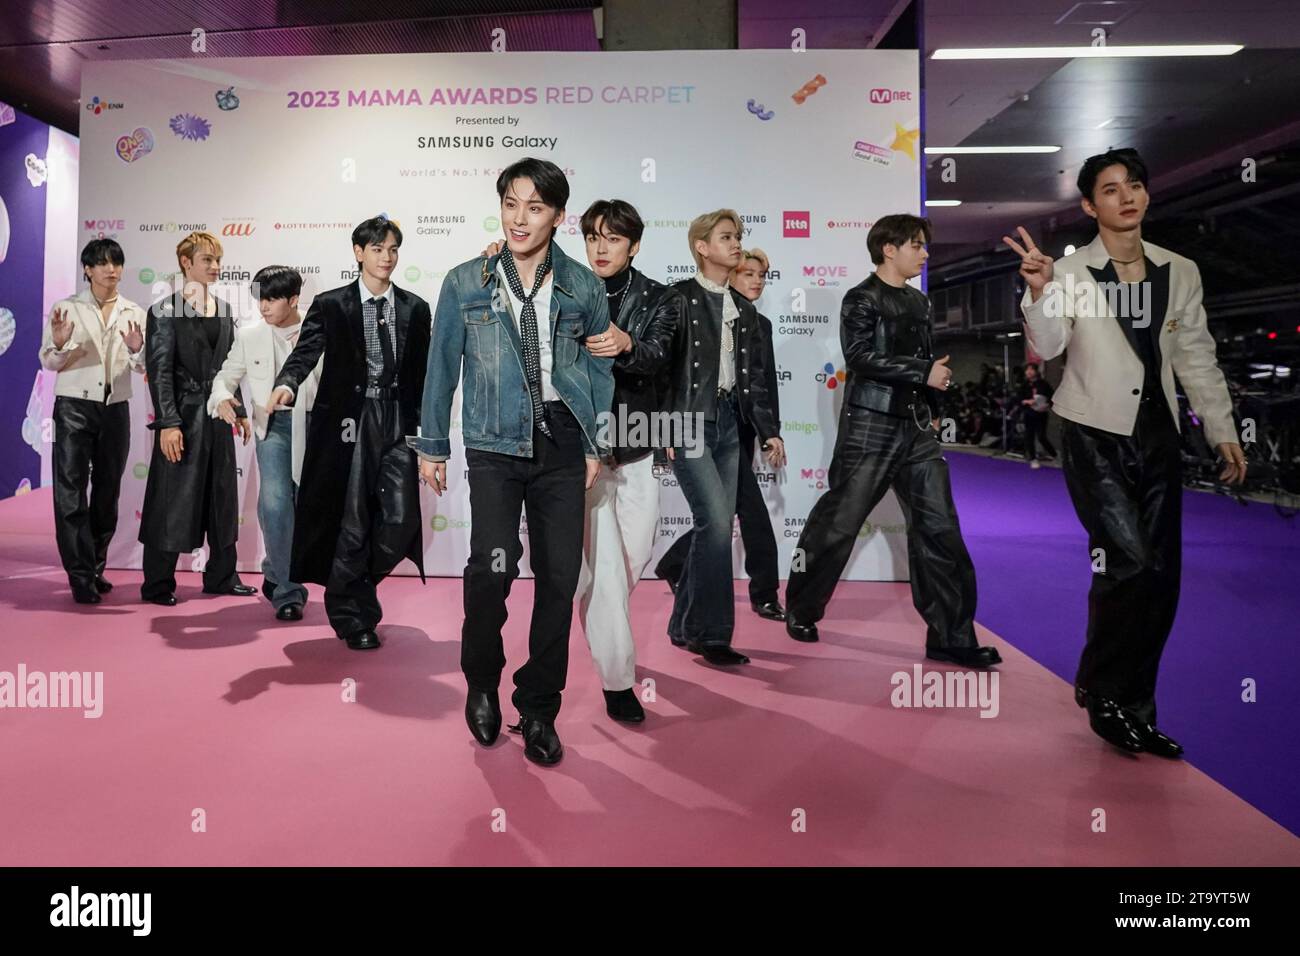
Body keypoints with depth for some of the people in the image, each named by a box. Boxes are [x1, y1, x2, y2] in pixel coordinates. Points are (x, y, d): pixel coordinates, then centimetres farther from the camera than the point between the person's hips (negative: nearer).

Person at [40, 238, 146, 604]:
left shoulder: (134, 313, 9)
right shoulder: (67, 308, 2)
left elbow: (143, 366, 7)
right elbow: (48, 363, 1)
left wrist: (136, 349, -14)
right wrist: (59, 344, -19)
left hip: (115, 409, 3)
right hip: (74, 407, -3)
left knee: (108, 490, 7)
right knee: (71, 489, -6)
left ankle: (96, 568, 19)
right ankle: (81, 576, -4)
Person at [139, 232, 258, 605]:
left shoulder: (223, 308, 12)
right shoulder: (165, 310, -7)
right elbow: (159, 370, -12)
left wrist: (240, 411, 14)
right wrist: (167, 423, -18)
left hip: (218, 415, 7)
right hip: (184, 415, -7)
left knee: (222, 497, 11)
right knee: (172, 500, -1)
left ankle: (221, 577, 22)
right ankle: (157, 584, 11)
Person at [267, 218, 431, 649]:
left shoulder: (415, 309, 10)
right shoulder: (330, 305, 3)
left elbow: (423, 375, 11)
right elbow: (305, 353, -8)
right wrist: (287, 384, -30)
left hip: (398, 425, 2)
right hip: (347, 423, -2)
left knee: (400, 519, -5)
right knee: (350, 524, 3)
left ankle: (358, 588, 25)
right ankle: (351, 617, 19)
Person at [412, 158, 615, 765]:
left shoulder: (584, 288, 6)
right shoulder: (466, 283, 3)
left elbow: (599, 370, 12)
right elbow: (442, 367, 8)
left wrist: (597, 445, 8)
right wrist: (432, 446, 10)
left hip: (561, 446, 2)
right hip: (495, 446, -1)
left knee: (560, 576, 2)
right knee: (493, 565, -16)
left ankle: (538, 710, 19)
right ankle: (482, 682, 13)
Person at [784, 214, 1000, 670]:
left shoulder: (920, 302, 16)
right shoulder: (861, 299, -5)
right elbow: (860, 357, -18)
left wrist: (933, 408, 17)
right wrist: (925, 373, -17)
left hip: (917, 430, 7)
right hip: (870, 428, -6)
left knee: (939, 528, 1)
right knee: (838, 523, -1)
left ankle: (951, 637, 6)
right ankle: (801, 611, 18)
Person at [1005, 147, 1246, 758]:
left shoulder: (1180, 272, 7)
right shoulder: (1070, 272, -5)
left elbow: (1197, 357, 13)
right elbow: (1046, 347, -20)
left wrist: (1222, 430, 13)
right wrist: (1040, 293, -37)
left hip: (1157, 438, 5)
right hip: (1094, 437, -5)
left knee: (1162, 574, 4)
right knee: (1130, 560, -18)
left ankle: (1133, 707, 20)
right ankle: (1102, 690, 4)